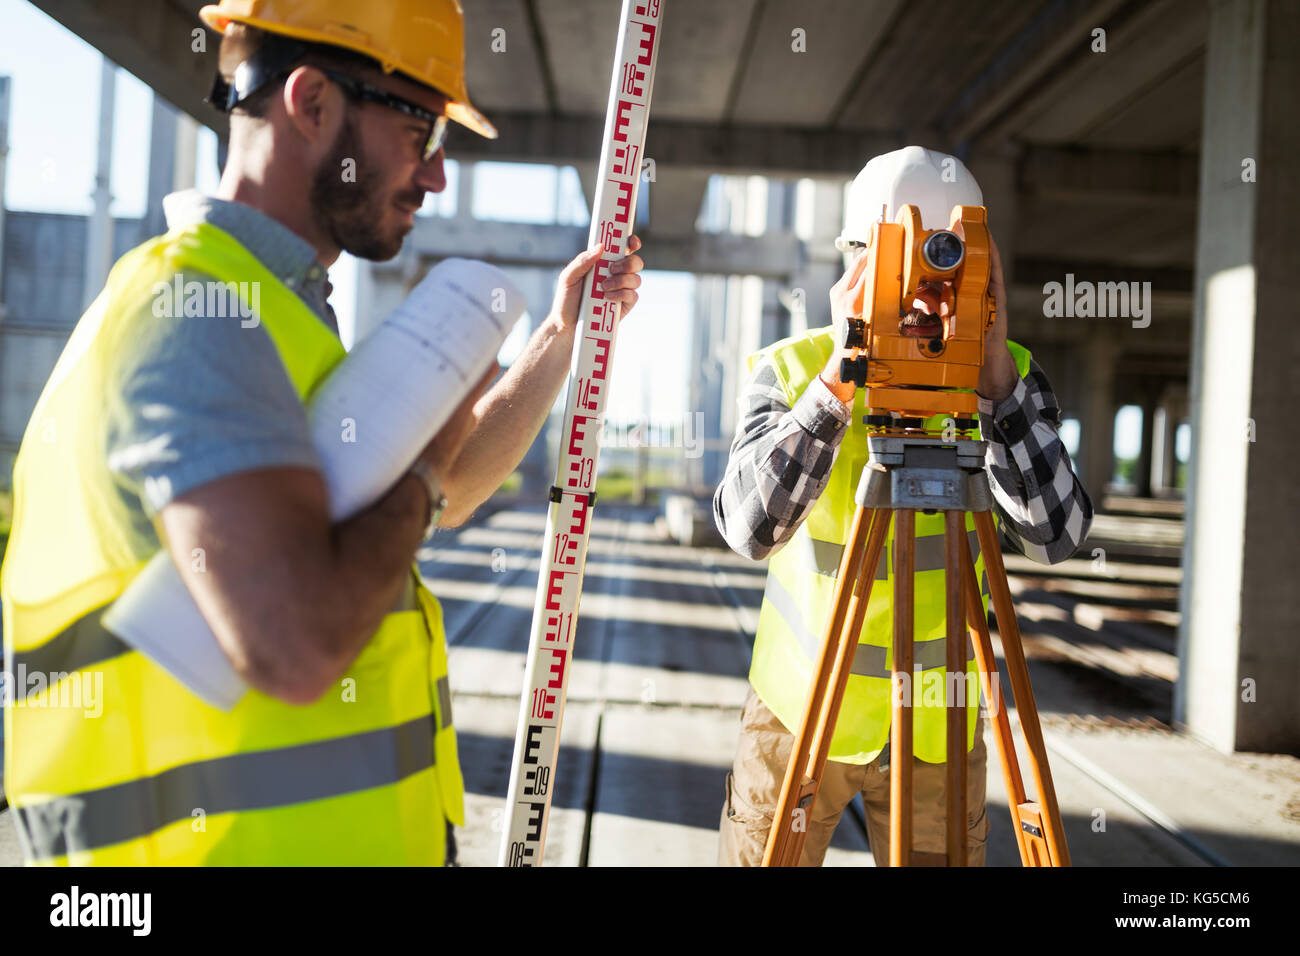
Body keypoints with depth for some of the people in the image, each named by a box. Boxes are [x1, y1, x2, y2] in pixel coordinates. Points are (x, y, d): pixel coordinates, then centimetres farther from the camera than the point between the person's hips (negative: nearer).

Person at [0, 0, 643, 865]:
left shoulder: (275, 308, 13)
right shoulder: (191, 308, -20)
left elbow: (450, 496, 22)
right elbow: (298, 648, -32)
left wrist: (564, 336, 15)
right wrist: (419, 469, -15)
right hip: (253, 837, -10)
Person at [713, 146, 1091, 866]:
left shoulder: (1005, 376, -6)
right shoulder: (789, 369, -10)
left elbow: (1055, 536, -21)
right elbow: (749, 529, -26)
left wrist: (994, 374, -28)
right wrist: (840, 376, -34)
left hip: (938, 721, 1)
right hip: (801, 706, -1)